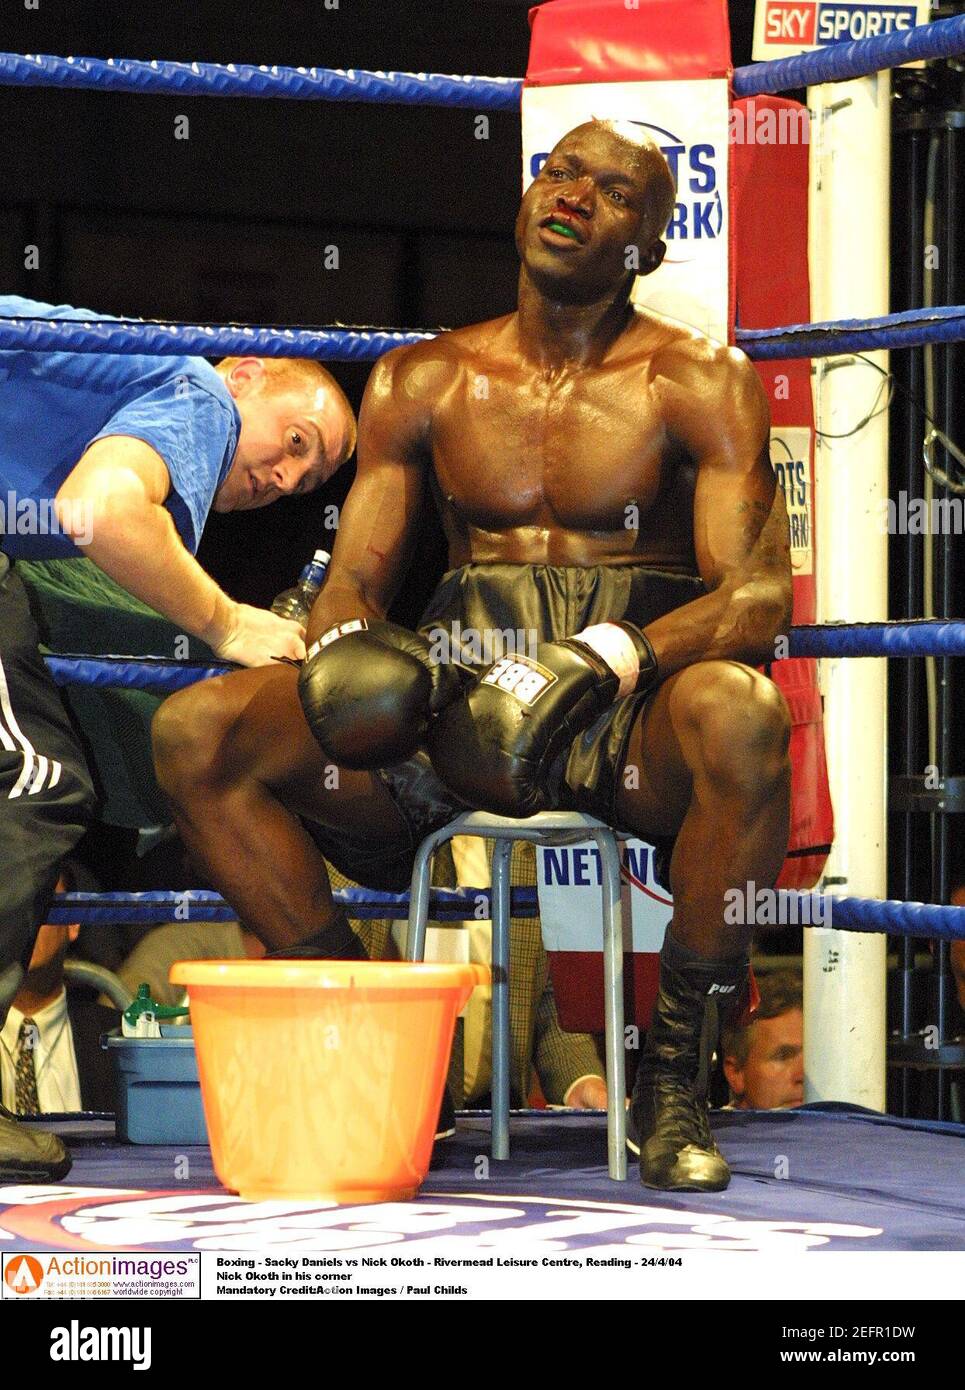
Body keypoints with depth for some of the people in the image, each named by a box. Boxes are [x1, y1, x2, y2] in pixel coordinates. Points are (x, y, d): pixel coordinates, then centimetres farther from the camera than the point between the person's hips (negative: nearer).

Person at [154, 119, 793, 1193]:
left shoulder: (700, 383, 3)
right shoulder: (422, 381, 14)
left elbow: (759, 591, -9)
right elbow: (356, 576, 12)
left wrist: (603, 658, -27)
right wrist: (345, 646, -14)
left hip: (632, 726, -3)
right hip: (457, 713, 3)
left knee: (739, 716, -40)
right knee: (194, 733, -19)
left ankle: (672, 1074, -22)